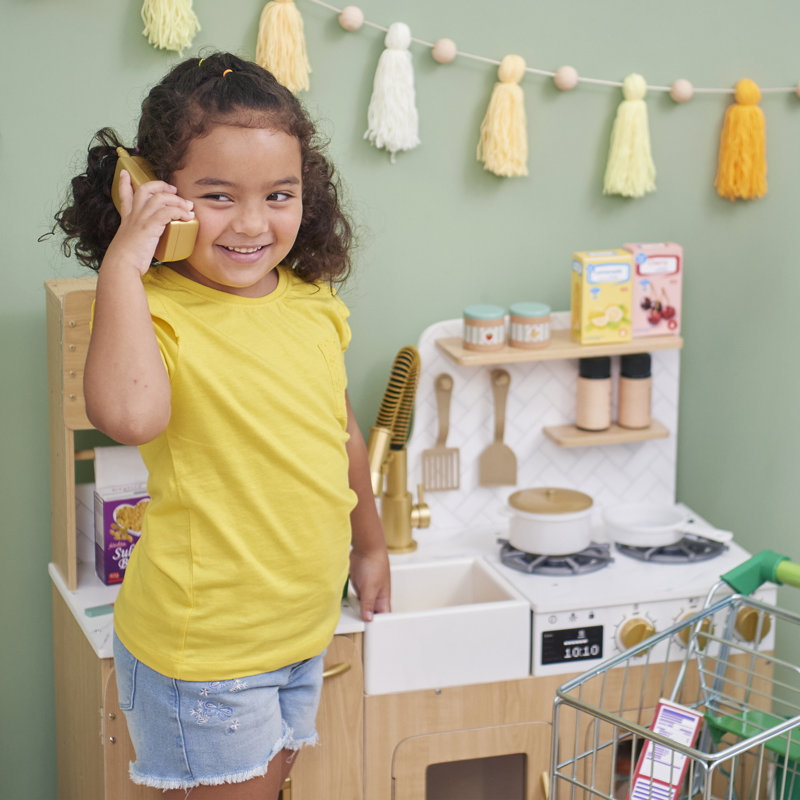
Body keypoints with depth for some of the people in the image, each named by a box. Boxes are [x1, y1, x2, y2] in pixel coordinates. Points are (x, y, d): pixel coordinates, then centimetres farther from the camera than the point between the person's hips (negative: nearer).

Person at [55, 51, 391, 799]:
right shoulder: (155, 312, -19)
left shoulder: (313, 307, 1)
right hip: (203, 644, -7)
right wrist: (122, 267, -36)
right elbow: (127, 414, -42)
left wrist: (369, 545, 27)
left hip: (302, 628, 7)